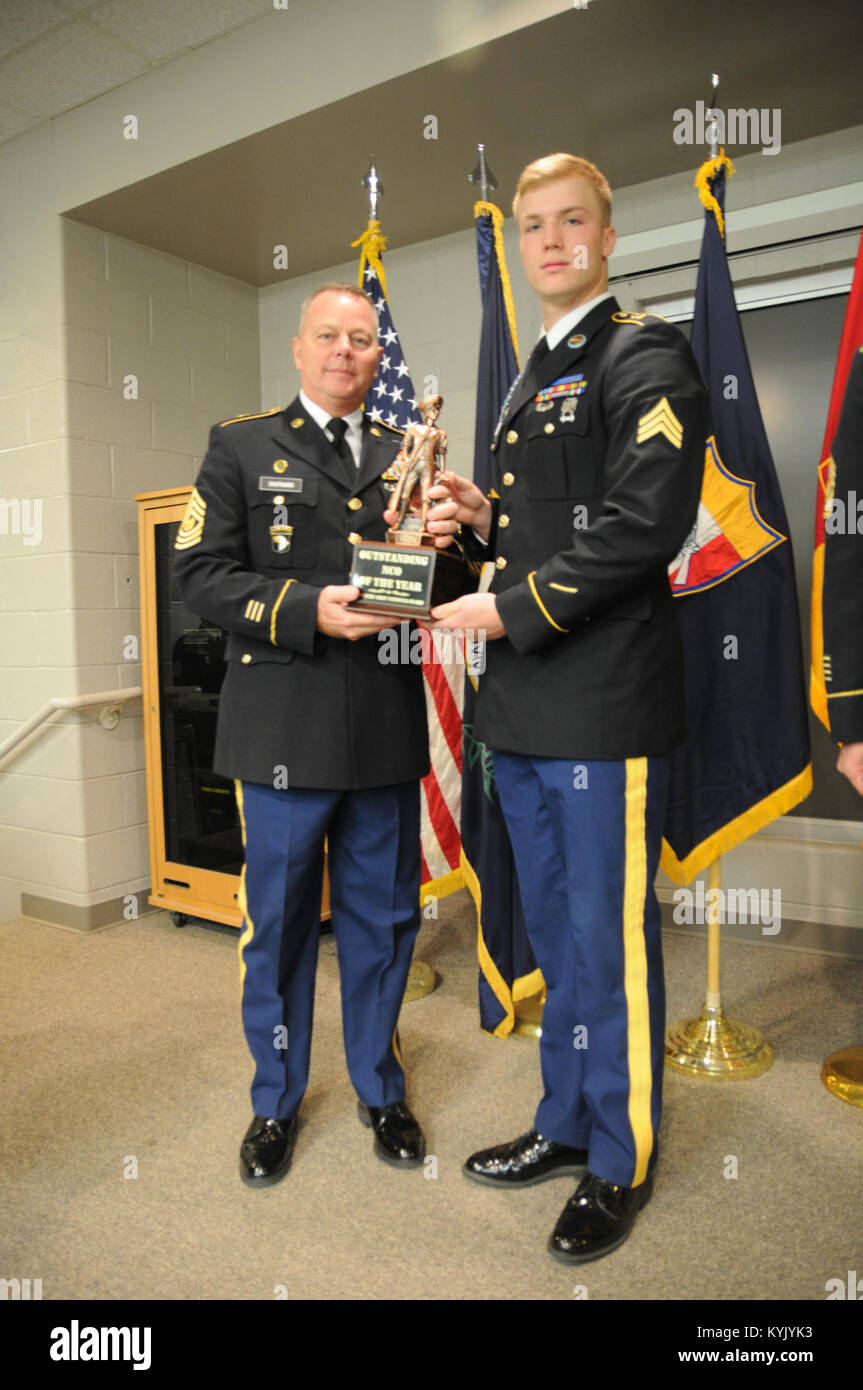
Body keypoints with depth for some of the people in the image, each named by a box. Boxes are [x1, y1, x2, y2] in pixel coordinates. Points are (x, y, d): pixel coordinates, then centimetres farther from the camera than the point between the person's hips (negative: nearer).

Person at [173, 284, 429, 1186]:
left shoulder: (405, 456, 15)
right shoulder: (240, 445, 6)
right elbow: (201, 574, -4)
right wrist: (308, 609, -18)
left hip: (387, 730, 3)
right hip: (284, 730, -2)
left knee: (384, 917, 13)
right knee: (280, 921, 9)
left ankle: (378, 1087, 35)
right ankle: (276, 1101, 31)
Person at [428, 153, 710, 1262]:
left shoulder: (647, 357, -5)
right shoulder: (531, 381, 21)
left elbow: (643, 527, -18)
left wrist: (510, 610, -16)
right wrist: (482, 519, 7)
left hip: (606, 702, -8)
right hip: (523, 708, 9)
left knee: (609, 939, 2)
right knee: (553, 932, 17)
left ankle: (619, 1165, 23)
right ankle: (564, 1125, 35)